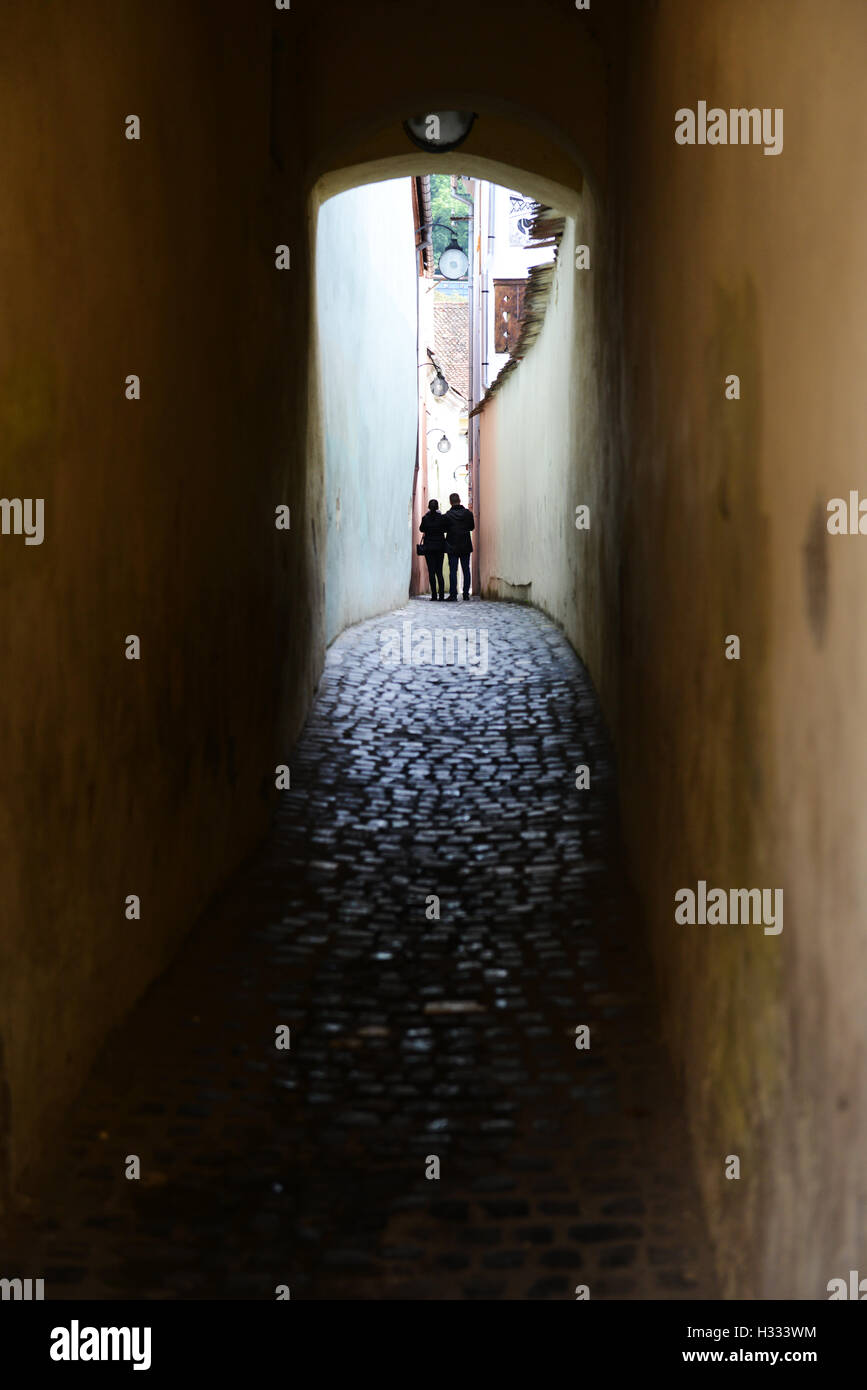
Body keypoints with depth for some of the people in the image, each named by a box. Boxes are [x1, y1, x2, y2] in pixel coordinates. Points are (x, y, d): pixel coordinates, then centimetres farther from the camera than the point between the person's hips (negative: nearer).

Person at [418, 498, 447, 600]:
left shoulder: (425, 518, -9)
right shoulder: (441, 517, -6)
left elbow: (421, 529, 7)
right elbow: (445, 529, 7)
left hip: (429, 546, -2)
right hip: (440, 546, 2)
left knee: (431, 572, -1)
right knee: (439, 571, 9)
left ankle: (434, 595, -7)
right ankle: (441, 595, 3)